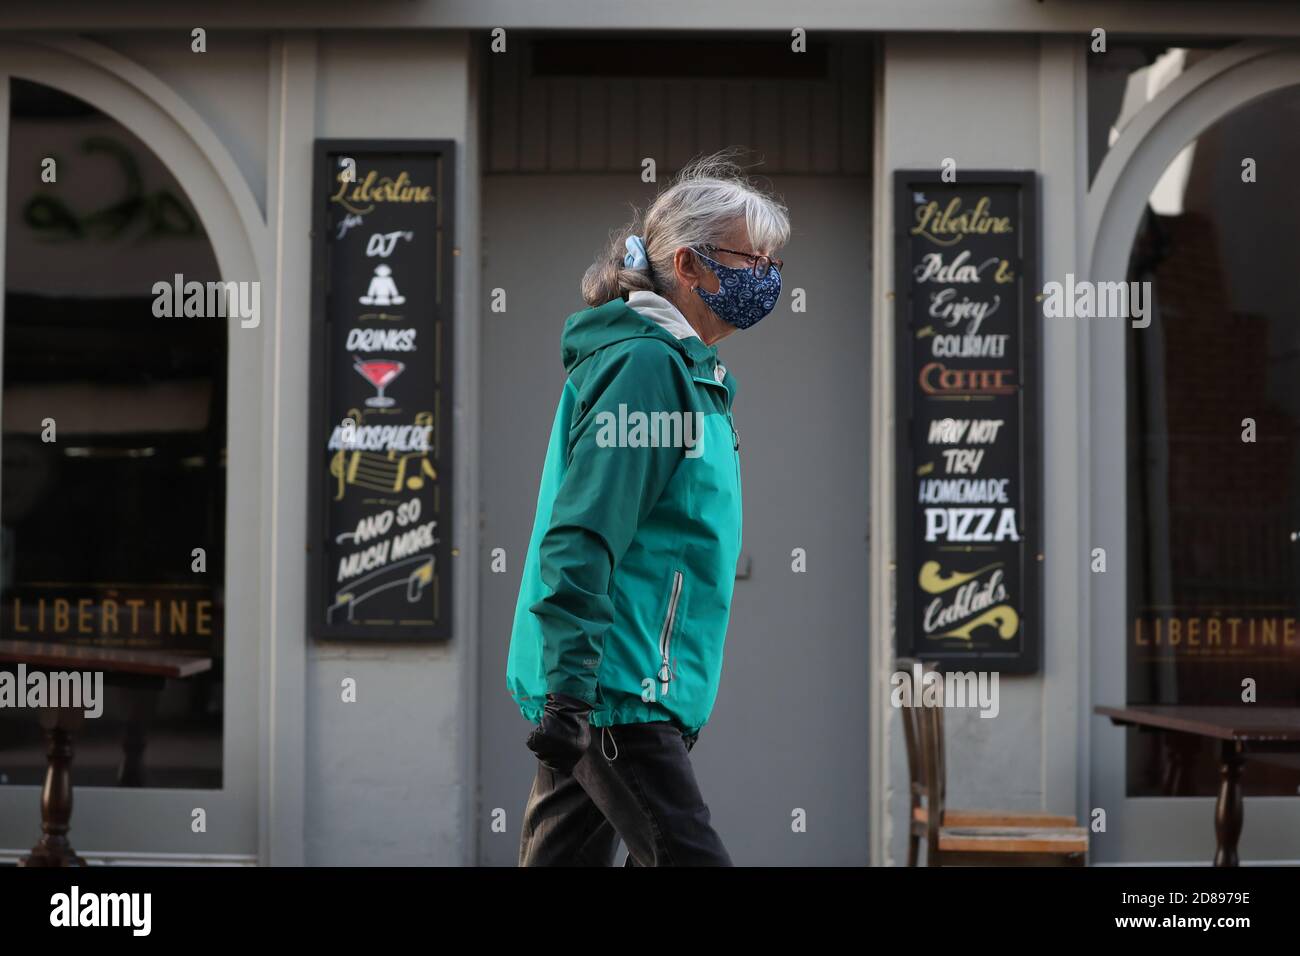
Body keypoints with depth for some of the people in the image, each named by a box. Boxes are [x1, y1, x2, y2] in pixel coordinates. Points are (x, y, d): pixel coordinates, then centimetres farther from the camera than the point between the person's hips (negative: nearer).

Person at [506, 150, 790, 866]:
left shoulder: (688, 371, 20)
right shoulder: (646, 363, -11)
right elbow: (583, 534, -20)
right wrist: (571, 688, -25)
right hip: (613, 692, -10)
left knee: (562, 859, 10)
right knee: (687, 857, -11)